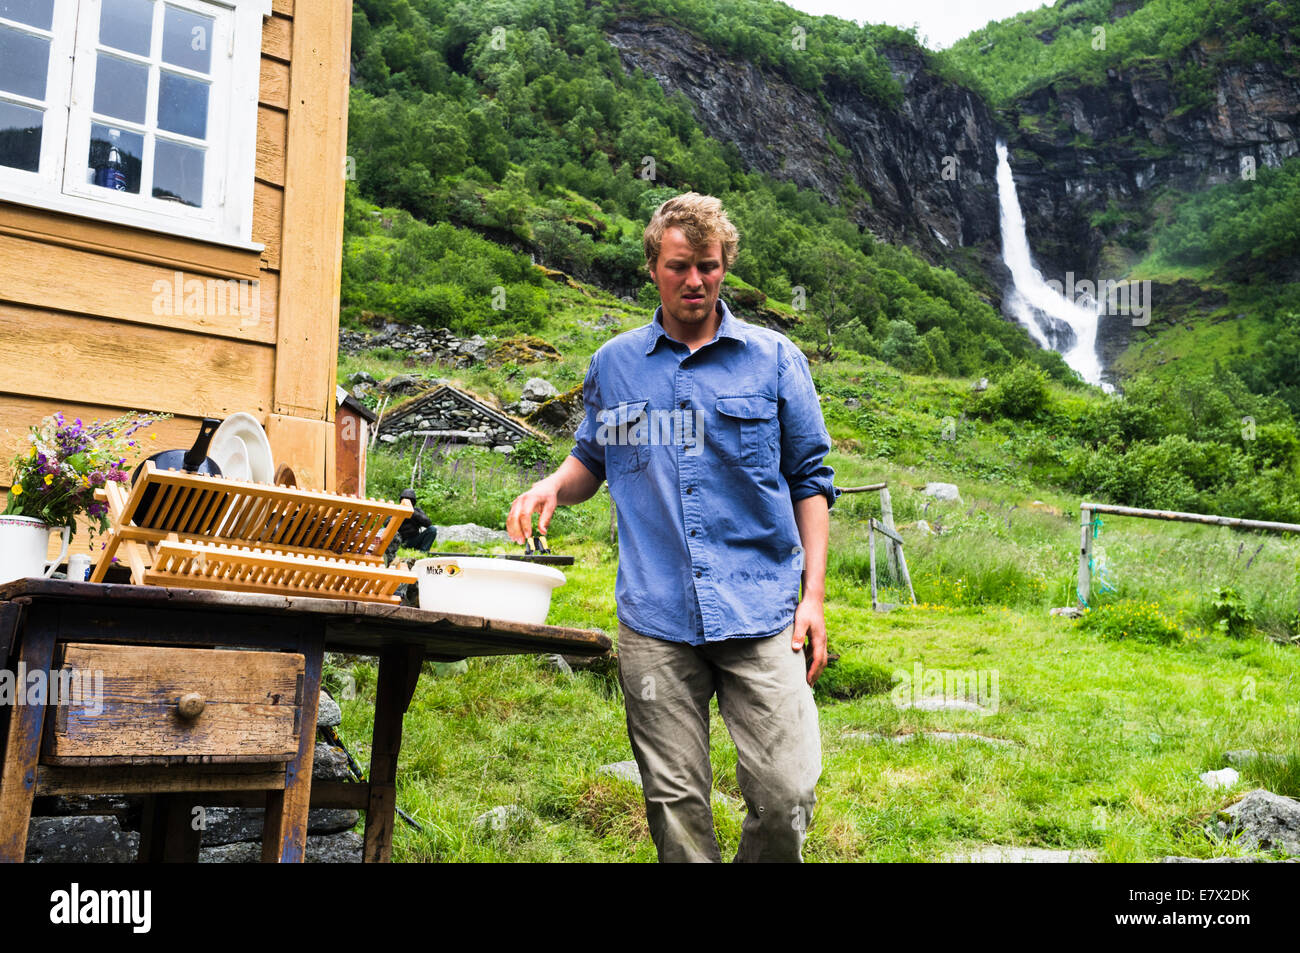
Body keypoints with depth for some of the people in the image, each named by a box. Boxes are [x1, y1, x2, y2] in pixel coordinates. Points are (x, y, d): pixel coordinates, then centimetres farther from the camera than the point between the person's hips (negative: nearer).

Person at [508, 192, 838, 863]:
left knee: (787, 793, -5)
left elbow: (810, 479, 8)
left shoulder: (774, 358, 6)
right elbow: (594, 460, 24)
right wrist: (553, 486, 0)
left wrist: (813, 594, 0)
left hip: (761, 611, -1)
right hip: (655, 621, 2)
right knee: (675, 801, 5)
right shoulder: (613, 364, 12)